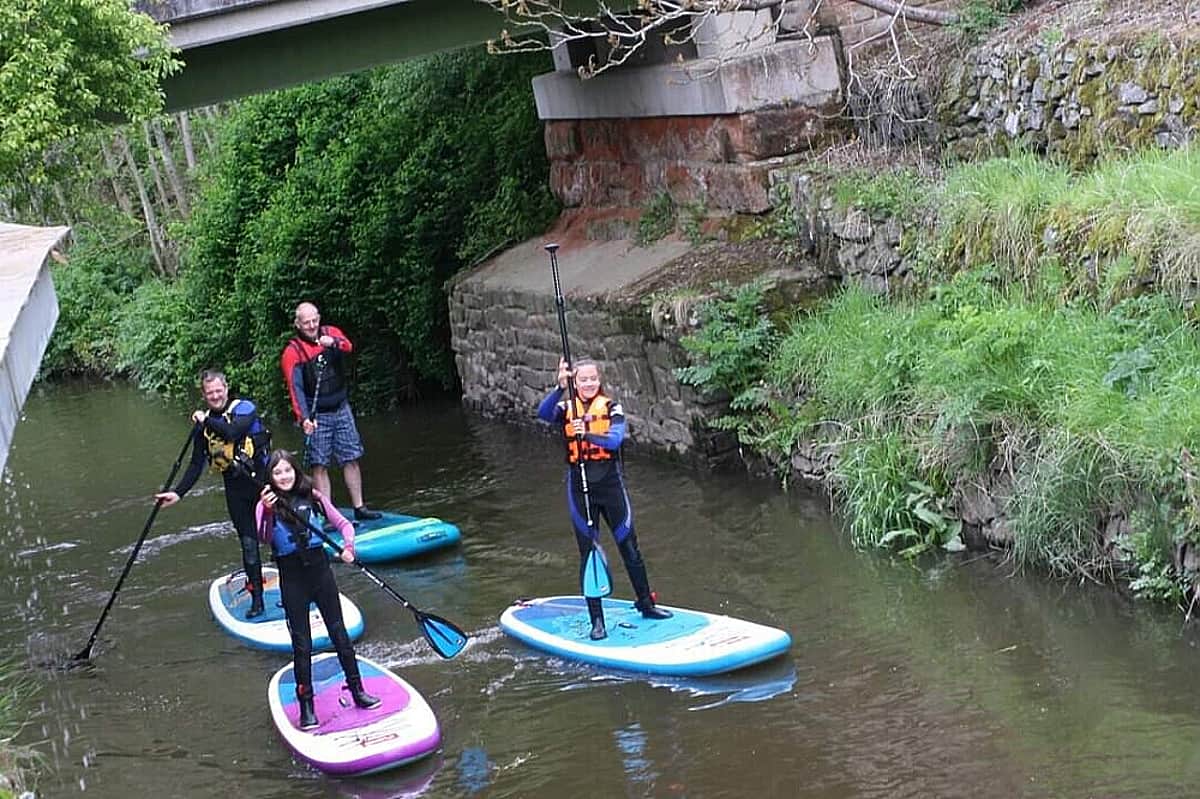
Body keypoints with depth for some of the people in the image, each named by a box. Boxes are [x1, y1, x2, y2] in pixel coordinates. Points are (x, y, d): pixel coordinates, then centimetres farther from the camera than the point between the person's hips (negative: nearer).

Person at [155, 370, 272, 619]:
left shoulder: (245, 409, -9)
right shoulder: (203, 425, 7)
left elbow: (231, 431, -29)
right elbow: (196, 465, 10)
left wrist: (206, 420, -15)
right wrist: (178, 493, 2)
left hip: (261, 479, -4)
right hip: (235, 488, 4)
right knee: (248, 542, 4)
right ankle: (256, 599, 10)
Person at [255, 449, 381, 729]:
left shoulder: (312, 497, 0)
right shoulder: (266, 505, -6)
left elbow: (343, 524, 3)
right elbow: (264, 538, -22)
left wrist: (348, 547, -16)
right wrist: (268, 512, -39)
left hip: (319, 569, 2)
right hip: (291, 577, -2)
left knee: (339, 632, 9)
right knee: (301, 643, 3)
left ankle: (357, 690, 21)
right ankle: (306, 706, 11)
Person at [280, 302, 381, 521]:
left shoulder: (330, 334, 3)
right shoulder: (292, 352, -8)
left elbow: (348, 347, -17)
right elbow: (295, 388, -16)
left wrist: (334, 343, -40)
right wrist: (303, 418, -28)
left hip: (341, 409, 4)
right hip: (317, 415, -4)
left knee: (351, 460, 8)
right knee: (320, 466, -4)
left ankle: (359, 507, 17)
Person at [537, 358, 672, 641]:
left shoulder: (611, 408, -1)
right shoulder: (566, 408, 0)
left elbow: (615, 440, -17)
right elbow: (543, 413, -22)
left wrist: (587, 434, -33)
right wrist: (560, 387, -36)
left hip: (611, 485, 0)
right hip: (580, 488, 0)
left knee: (629, 548, 8)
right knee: (588, 554, 3)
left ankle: (646, 604, 25)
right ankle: (597, 621, 8)